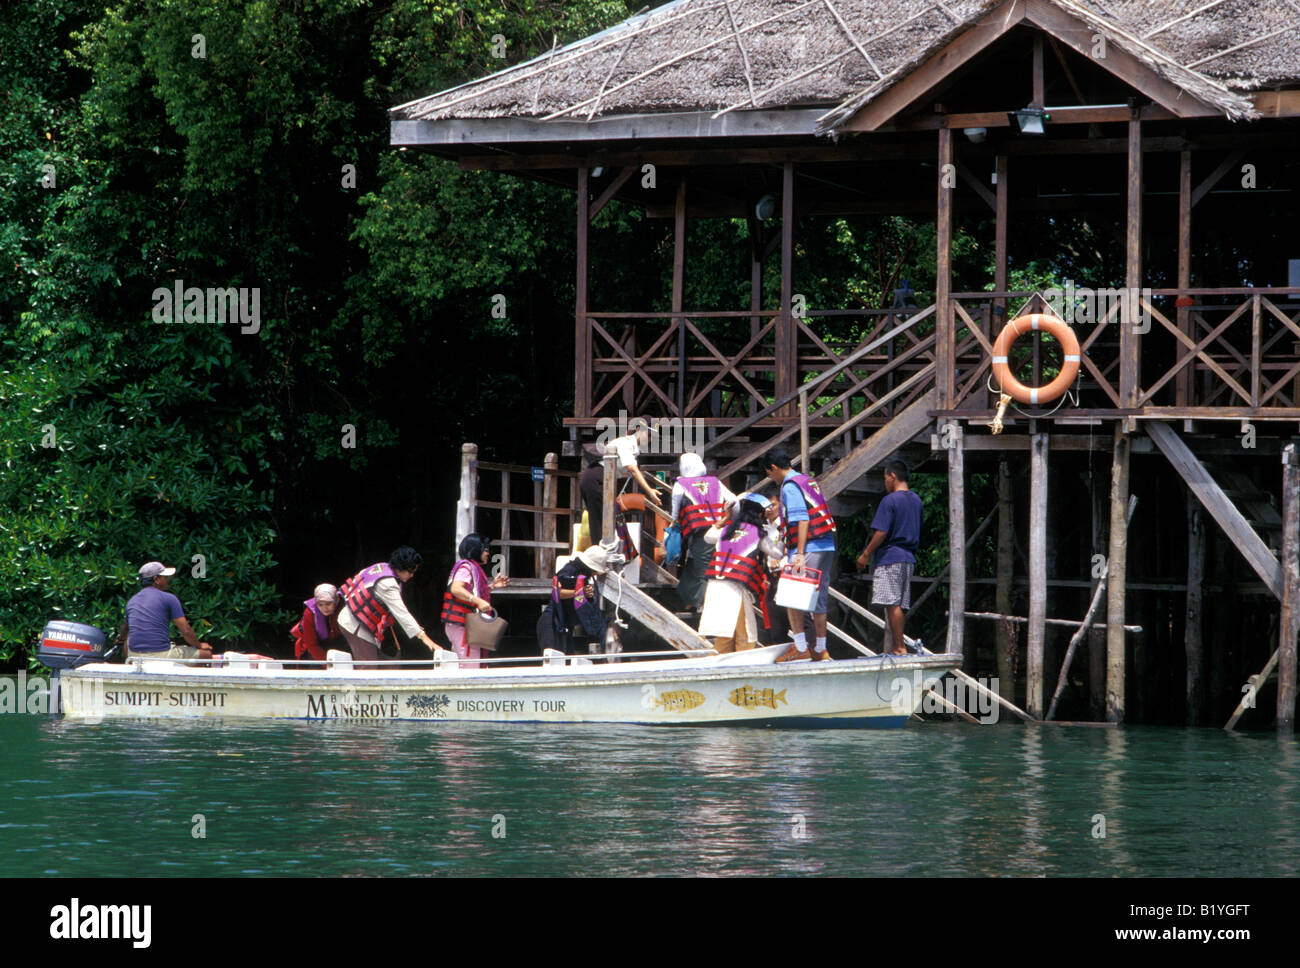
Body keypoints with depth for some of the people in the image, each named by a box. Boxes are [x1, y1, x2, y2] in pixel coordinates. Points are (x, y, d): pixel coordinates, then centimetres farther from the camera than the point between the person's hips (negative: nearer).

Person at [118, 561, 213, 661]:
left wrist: (121, 638, 58)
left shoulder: (132, 600, 14)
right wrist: (199, 645, 14)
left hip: (134, 656, 6)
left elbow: (125, 626, 34)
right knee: (206, 653, 5)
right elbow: (186, 632, -6)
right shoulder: (169, 599, -4)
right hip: (162, 655, -6)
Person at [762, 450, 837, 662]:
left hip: (809, 549, -9)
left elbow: (802, 521, -18)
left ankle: (800, 647, -7)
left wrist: (799, 554, -22)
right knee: (818, 600, 11)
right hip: (827, 548, 9)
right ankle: (821, 650, 13)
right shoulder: (808, 481, 19)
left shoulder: (789, 487, -8)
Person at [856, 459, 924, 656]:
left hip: (890, 557, -8)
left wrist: (866, 555, -8)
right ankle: (895, 645, 9)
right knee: (898, 605, 9)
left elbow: (881, 532, -16)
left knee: (892, 604, -8)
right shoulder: (917, 501, 13)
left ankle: (899, 646, -12)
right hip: (909, 558, 8)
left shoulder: (890, 501, -12)